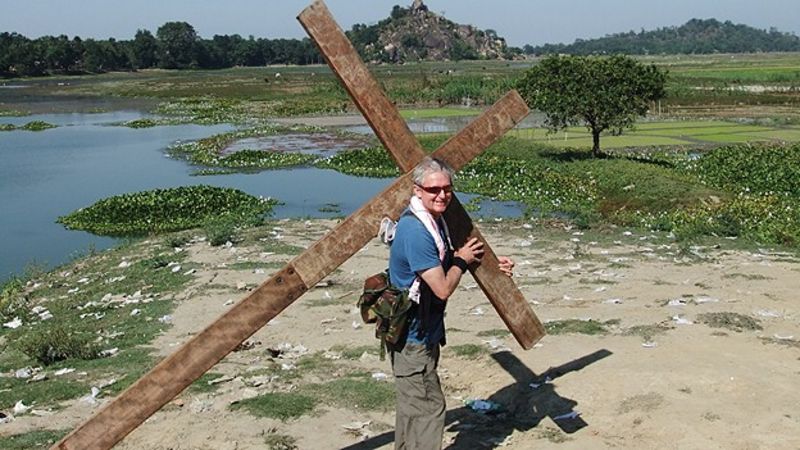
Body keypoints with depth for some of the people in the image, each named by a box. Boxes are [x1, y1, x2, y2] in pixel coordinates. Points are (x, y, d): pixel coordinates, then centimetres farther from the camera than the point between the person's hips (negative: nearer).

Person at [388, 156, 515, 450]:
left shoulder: (434, 220, 5)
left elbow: (443, 264, 19)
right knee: (428, 406, -3)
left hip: (421, 330, 10)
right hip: (412, 335, -10)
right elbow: (443, 288, -26)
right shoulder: (416, 230, -27)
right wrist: (462, 260, -8)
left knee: (412, 403, 21)